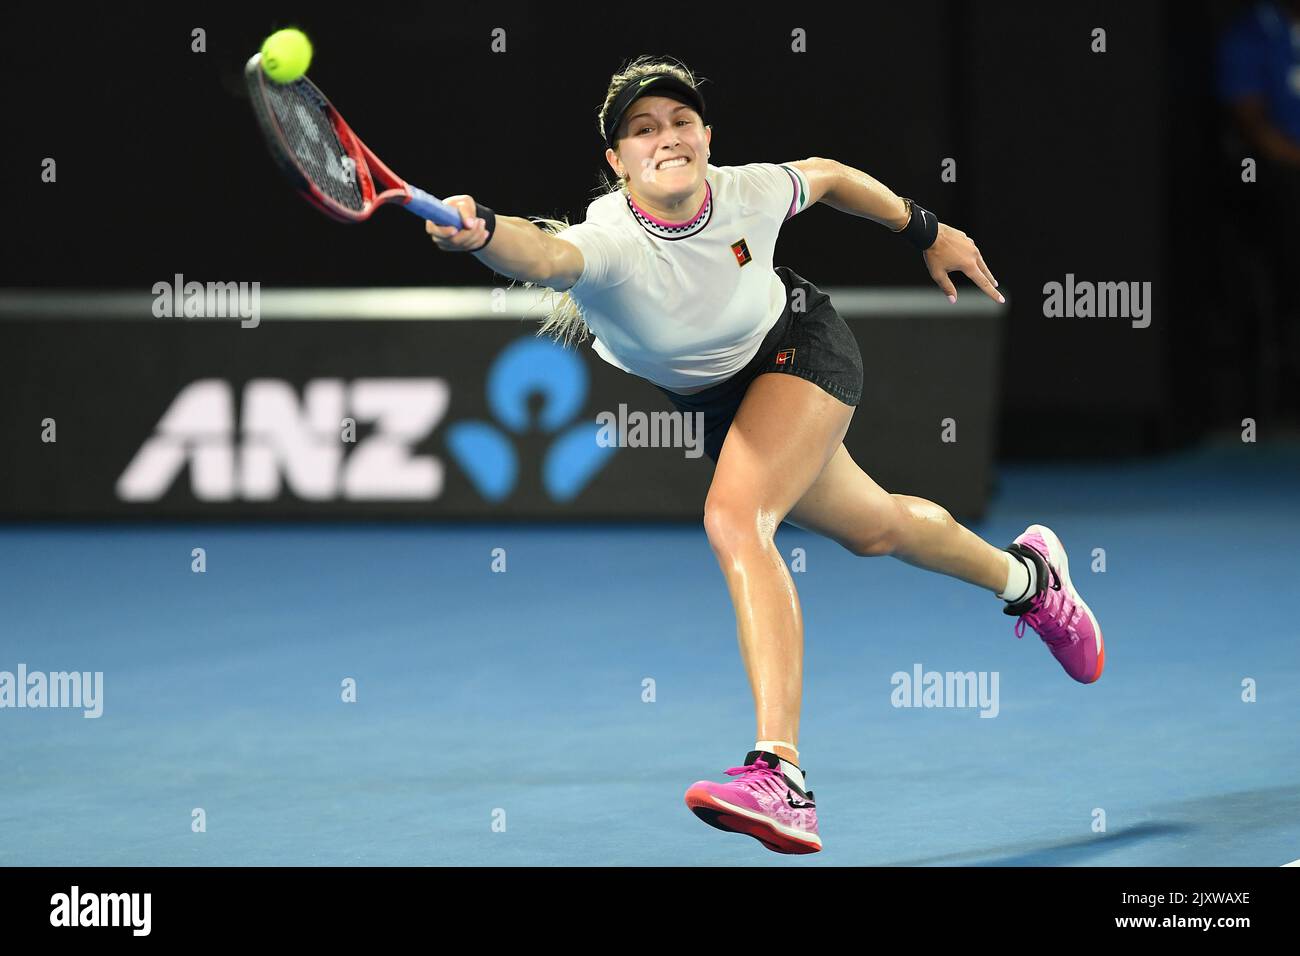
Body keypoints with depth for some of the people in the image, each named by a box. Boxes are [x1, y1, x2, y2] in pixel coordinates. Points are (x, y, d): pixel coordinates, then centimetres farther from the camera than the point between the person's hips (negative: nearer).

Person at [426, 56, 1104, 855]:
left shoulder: (745, 193, -28)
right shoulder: (609, 244, -35)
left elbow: (827, 175, -4)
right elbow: (543, 255, -60)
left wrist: (927, 232, 10)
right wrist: (483, 234, -83)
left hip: (800, 346, -3)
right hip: (719, 399, 3)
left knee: (734, 518, -28)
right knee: (872, 529, 20)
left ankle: (782, 775, -35)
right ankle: (1025, 575, 53)